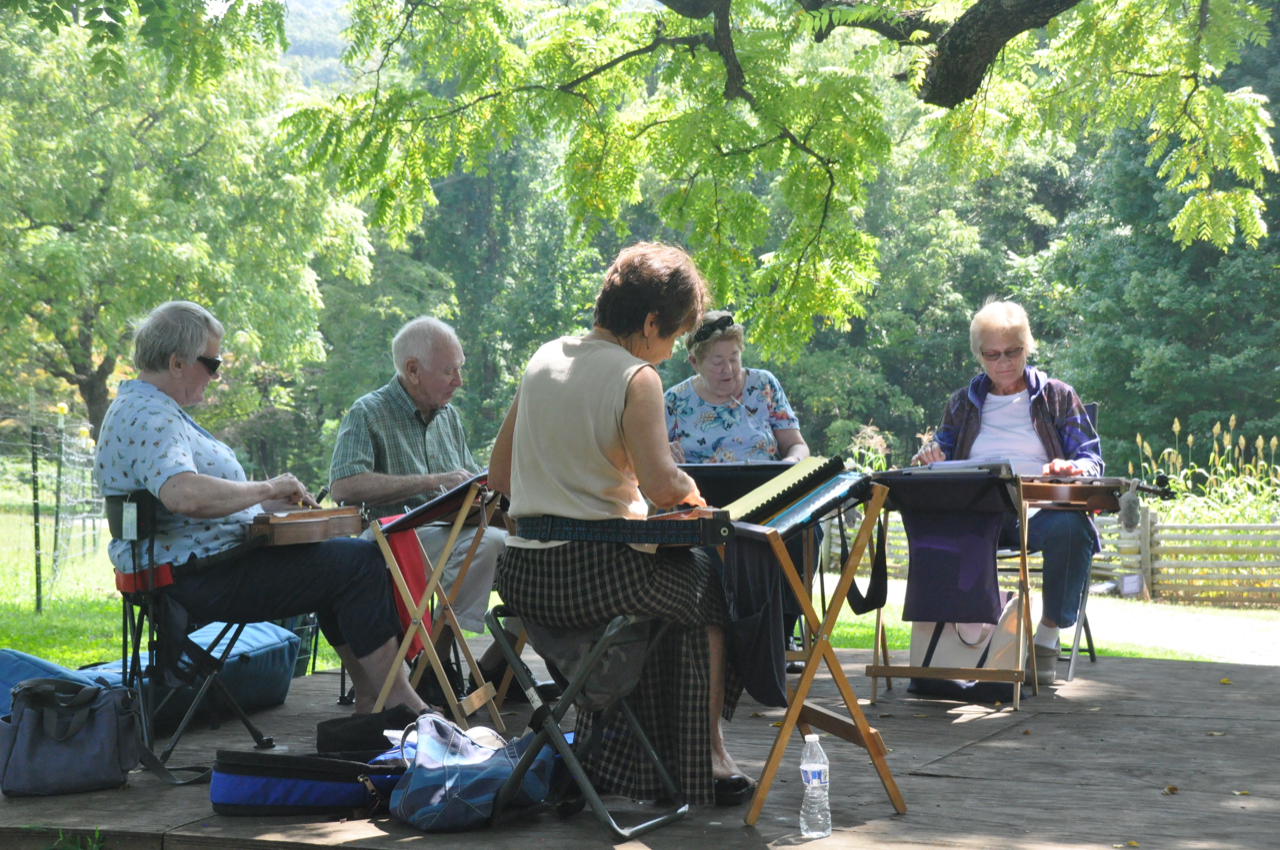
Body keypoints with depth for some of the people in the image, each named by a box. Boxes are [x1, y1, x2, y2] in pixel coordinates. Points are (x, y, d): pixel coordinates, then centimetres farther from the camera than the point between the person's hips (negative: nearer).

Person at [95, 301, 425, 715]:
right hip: (198, 578, -12)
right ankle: (396, 700, -8)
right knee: (360, 561, -13)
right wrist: (266, 489, -25)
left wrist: (267, 503, 13)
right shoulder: (146, 417, -20)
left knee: (337, 554, 22)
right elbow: (184, 494, -38)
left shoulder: (147, 408, 17)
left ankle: (369, 695, 18)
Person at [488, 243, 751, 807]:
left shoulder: (543, 359, 9)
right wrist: (692, 491, -3)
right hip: (594, 575, -7)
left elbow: (499, 474, 14)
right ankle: (706, 757, 23)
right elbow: (664, 488, -24)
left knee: (669, 581, 34)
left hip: (520, 577, 7)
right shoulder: (635, 379, -13)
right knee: (709, 584, 20)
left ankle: (608, 758, 39)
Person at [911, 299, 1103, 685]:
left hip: (1039, 509, -1)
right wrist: (929, 456, -5)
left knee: (1071, 528, -39)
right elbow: (943, 452, 21)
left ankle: (1047, 638, -21)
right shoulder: (963, 403, 23)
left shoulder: (1057, 396, 16)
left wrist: (1071, 468, -16)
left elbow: (1092, 459, 9)